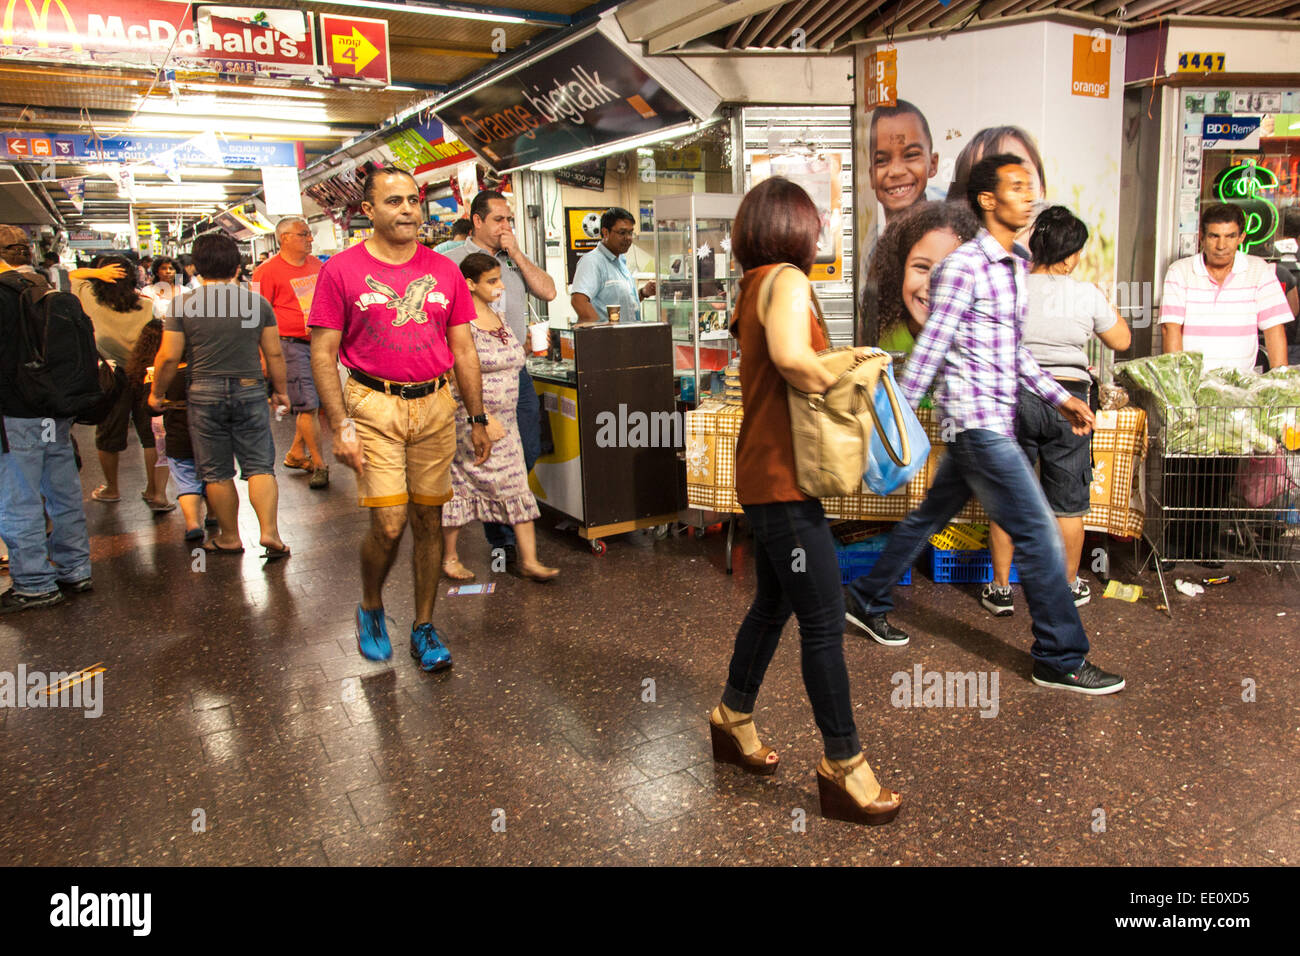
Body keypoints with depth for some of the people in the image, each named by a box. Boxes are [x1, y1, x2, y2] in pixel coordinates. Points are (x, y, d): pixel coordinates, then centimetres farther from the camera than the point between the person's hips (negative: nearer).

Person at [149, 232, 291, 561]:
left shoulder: (182, 304, -5)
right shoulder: (257, 302, -1)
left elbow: (169, 356, -4)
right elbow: (274, 354, 2)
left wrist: (157, 393, 10)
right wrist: (280, 390, 14)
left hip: (205, 394, -1)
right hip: (250, 390, 1)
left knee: (217, 472, 10)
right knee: (259, 466, 5)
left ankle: (230, 537, 20)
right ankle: (270, 532, -7)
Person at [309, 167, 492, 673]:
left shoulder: (444, 271, 8)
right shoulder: (342, 270, -1)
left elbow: (464, 351, 12)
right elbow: (323, 354, -2)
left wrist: (477, 419, 9)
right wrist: (342, 426, -9)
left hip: (435, 405, 3)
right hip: (373, 405, -3)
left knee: (428, 521, 8)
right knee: (388, 524, -7)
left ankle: (424, 628, 22)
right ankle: (370, 608, 23)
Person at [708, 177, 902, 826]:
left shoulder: (755, 286, 16)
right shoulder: (787, 279, -13)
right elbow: (789, 356, -32)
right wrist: (835, 381, -16)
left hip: (766, 474, 10)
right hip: (782, 478, -10)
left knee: (774, 603, 20)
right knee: (824, 621, -3)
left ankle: (734, 719, 35)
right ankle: (843, 766, 8)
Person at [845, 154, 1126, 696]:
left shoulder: (1015, 267, 15)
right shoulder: (963, 267, -14)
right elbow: (928, 350, -16)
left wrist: (1060, 397, 16)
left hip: (994, 422, 10)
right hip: (977, 421, -10)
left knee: (933, 514, 18)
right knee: (1038, 533, -5)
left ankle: (868, 602, 33)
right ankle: (1061, 660, 8)